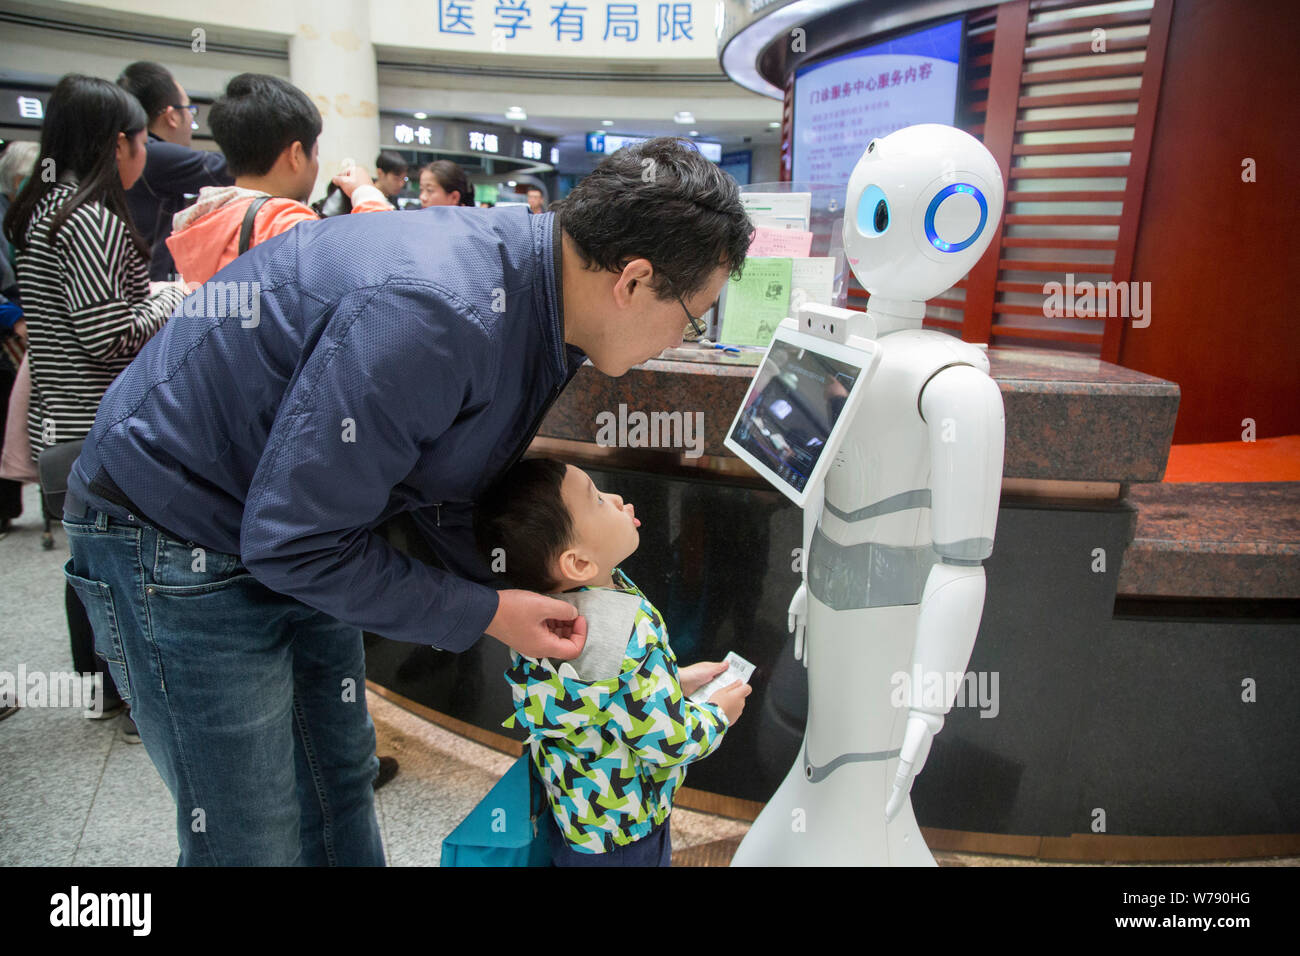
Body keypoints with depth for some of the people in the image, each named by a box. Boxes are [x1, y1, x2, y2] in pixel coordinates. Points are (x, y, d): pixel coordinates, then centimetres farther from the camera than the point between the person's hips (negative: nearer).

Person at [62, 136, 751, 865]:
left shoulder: (537, 301, -5)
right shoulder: (433, 312, -36)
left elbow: (446, 491, 5)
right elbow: (294, 539, -28)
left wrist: (532, 603, 0)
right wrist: (487, 614, -20)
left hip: (302, 534, 8)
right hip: (175, 529, -8)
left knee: (342, 791, 20)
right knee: (256, 841, 5)